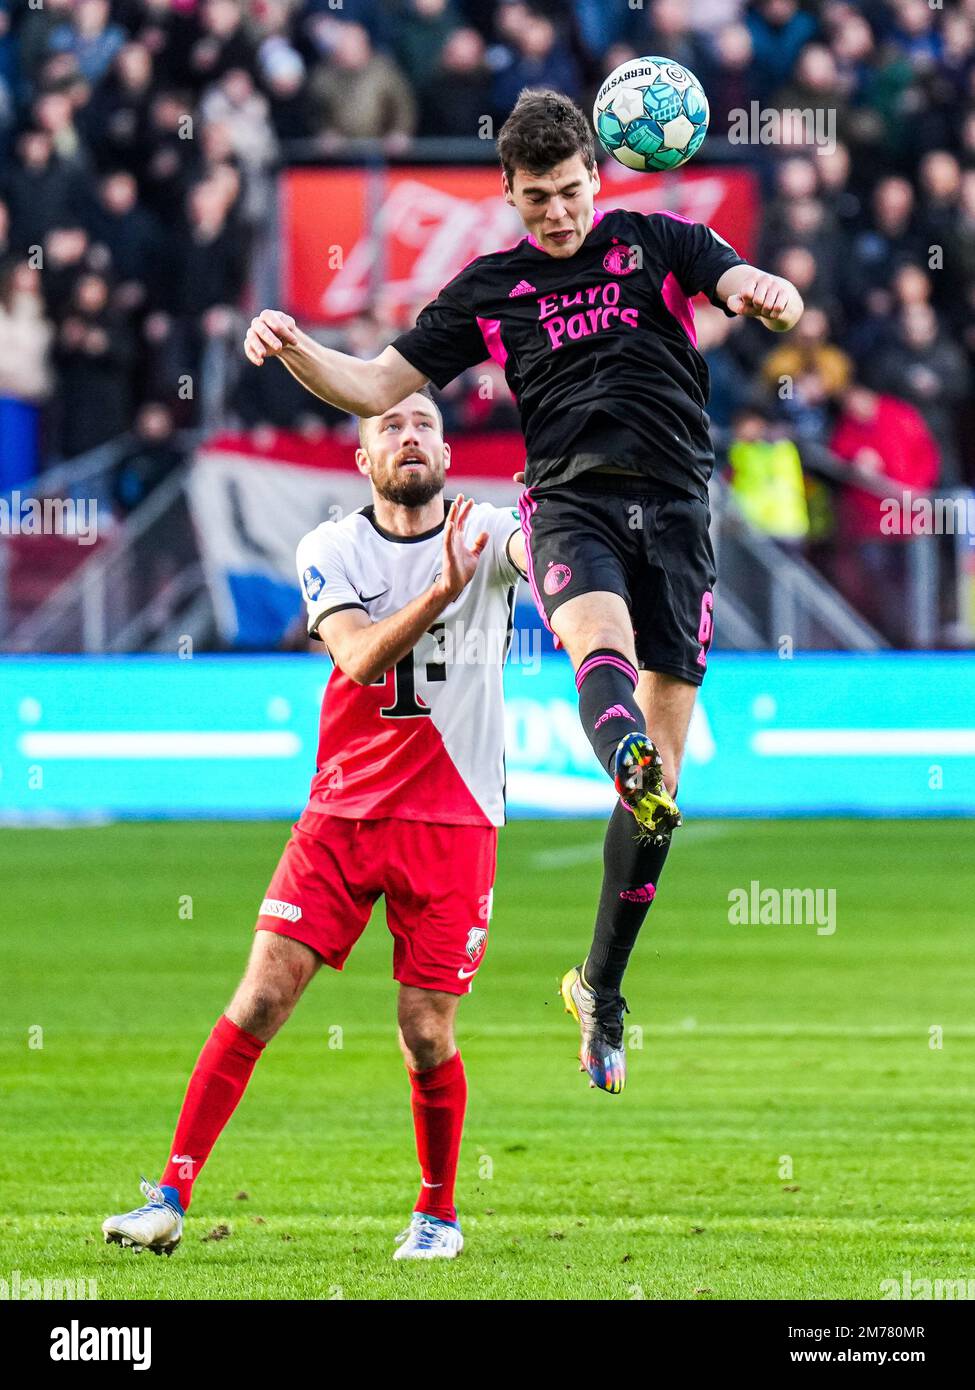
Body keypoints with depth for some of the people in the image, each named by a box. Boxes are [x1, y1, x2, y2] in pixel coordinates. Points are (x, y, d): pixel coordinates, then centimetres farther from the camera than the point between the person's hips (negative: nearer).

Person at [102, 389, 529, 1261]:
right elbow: (360, 655, -16)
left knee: (427, 1038, -2)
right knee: (261, 1000, -9)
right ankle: (171, 1196, -4)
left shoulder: (488, 533, 0)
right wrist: (443, 591, -32)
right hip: (343, 811, 1)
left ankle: (440, 1212, 20)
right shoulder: (331, 550, 0)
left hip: (453, 823, -1)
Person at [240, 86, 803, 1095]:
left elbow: (773, 301, -1)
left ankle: (601, 988, 12)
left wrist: (767, 294, -27)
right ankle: (631, 764, -72)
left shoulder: (658, 244, 12)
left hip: (675, 510, 1)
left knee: (662, 772, -1)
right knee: (602, 642, -37)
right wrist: (296, 350, -6)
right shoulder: (490, 289, 14)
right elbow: (381, 386, 13)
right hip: (570, 504, -1)